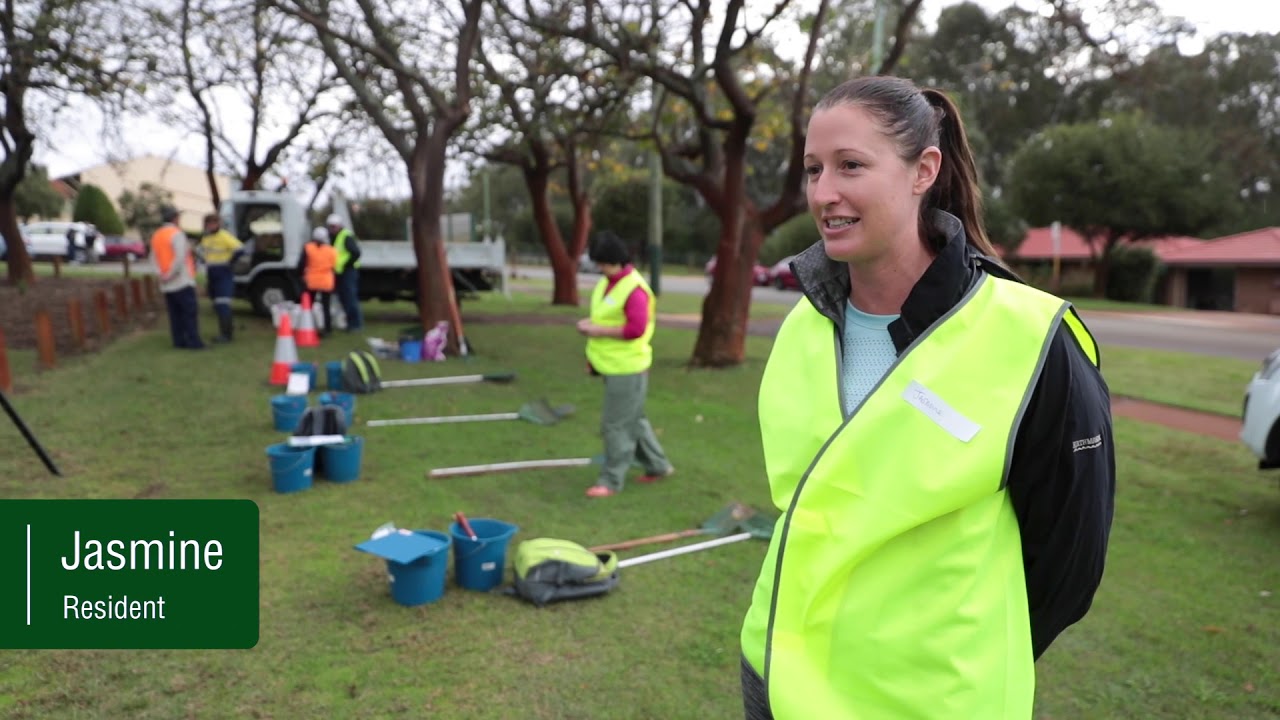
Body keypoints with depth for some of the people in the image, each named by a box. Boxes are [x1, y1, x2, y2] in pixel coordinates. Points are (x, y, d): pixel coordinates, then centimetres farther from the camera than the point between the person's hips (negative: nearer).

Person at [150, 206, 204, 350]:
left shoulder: (156, 236, 13)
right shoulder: (177, 234, -12)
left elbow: (154, 258, 7)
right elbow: (180, 258, -22)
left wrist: (161, 274, -4)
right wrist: (170, 275, -14)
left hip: (167, 285, 7)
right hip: (182, 282, -7)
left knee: (175, 314, 10)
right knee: (189, 312, -5)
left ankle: (179, 341, 11)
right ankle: (193, 342, -7)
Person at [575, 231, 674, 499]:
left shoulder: (634, 289, -19)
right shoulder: (606, 283, 10)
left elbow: (635, 328, -26)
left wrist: (598, 330, -22)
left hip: (627, 368, -9)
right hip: (611, 365, 10)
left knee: (617, 425, -2)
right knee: (633, 420, 19)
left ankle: (611, 481, 8)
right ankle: (657, 465, 33)